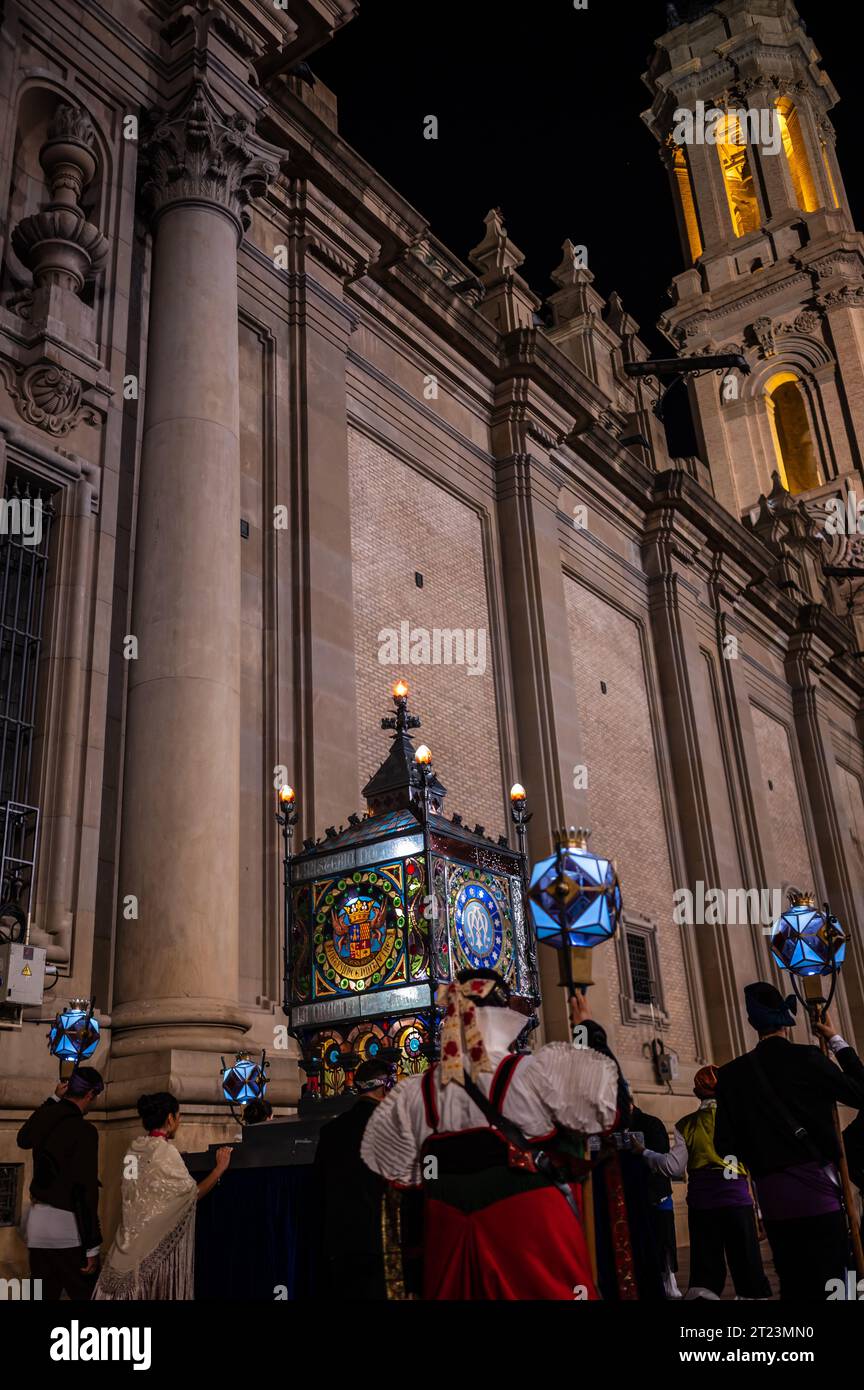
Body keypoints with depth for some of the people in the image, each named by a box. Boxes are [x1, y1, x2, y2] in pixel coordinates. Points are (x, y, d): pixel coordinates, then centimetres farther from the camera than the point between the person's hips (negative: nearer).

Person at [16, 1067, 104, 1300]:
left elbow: (23, 1139, 29)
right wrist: (92, 1245, -14)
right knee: (86, 1293, 4)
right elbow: (85, 1190, -18)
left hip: (38, 1221, 7)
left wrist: (53, 1100, 23)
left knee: (42, 1294, 14)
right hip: (67, 1227, -7)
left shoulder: (44, 1117, 3)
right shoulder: (84, 1131, -17)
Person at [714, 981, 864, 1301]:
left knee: (794, 1285, 12)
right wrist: (837, 1040, 10)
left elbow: (725, 1145, 3)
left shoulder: (732, 1074, 5)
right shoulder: (804, 1058, -7)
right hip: (815, 1187, -4)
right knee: (830, 1282, -1)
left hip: (771, 1196, 4)